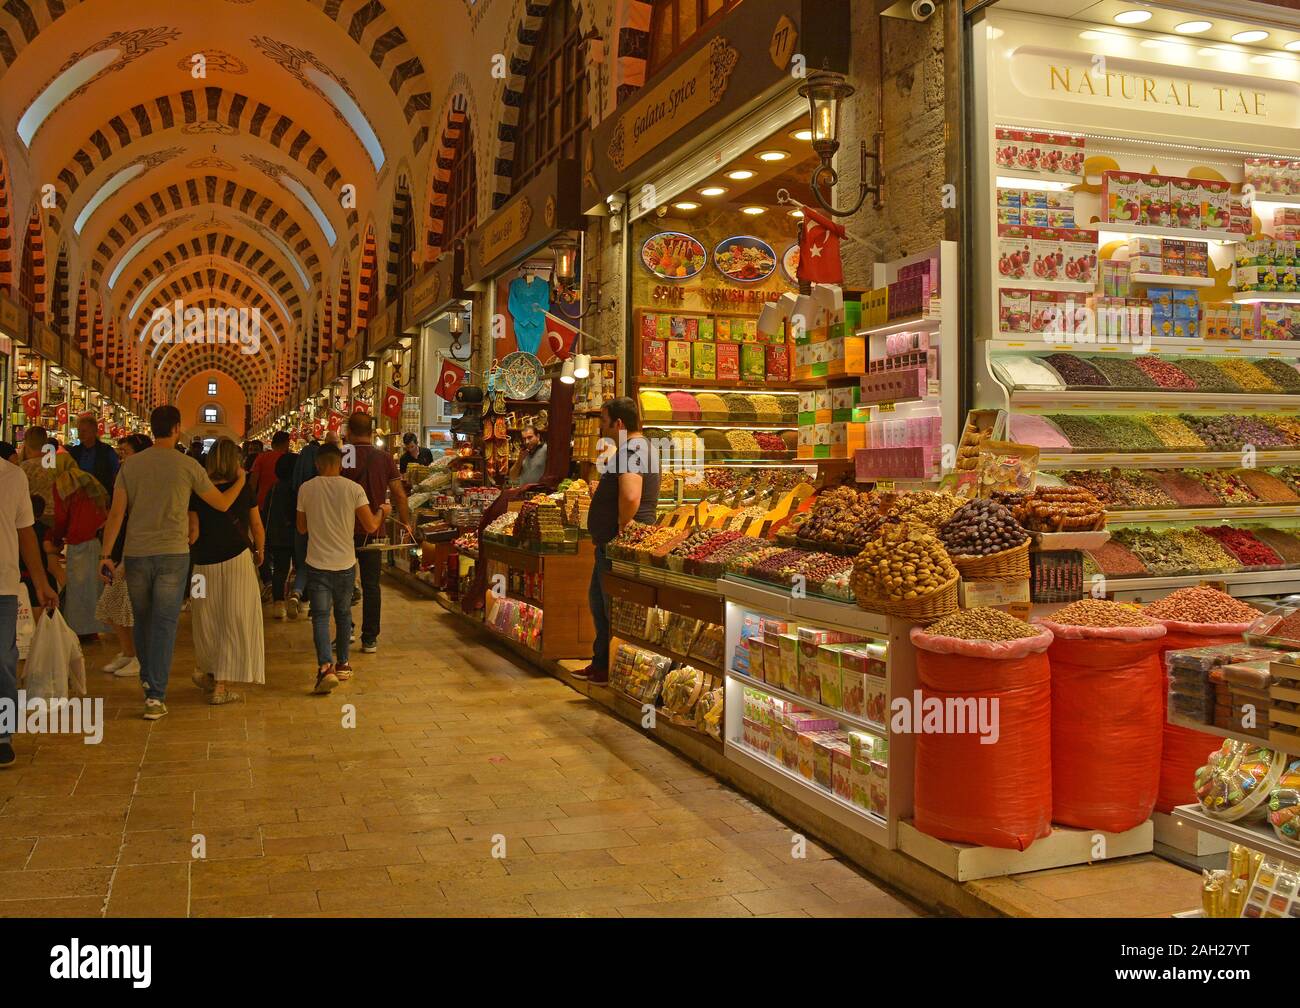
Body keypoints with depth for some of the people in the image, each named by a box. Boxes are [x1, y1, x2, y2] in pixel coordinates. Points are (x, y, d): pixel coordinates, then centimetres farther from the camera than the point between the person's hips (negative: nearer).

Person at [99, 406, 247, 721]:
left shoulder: (130, 464, 2)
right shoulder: (187, 465, -4)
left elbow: (116, 513, -3)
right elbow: (222, 503, 5)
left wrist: (106, 554, 0)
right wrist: (241, 480, 23)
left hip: (136, 555, 3)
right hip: (172, 555, -3)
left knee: (142, 620, 19)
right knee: (164, 625, 0)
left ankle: (148, 680, 36)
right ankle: (155, 695, -5)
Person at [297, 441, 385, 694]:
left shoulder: (306, 489, -4)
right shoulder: (353, 488, -7)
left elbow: (302, 528, 7)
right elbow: (370, 526, -8)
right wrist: (381, 510, 12)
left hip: (317, 564, -1)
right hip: (345, 563, 1)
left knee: (320, 616, 0)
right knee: (343, 613, 17)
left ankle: (325, 666, -18)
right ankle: (342, 664, 26)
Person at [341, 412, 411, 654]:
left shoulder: (341, 457, -9)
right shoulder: (384, 459, -3)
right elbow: (399, 494, 0)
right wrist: (405, 522, 12)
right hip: (372, 531, 2)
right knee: (371, 585, 8)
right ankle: (370, 639, 9)